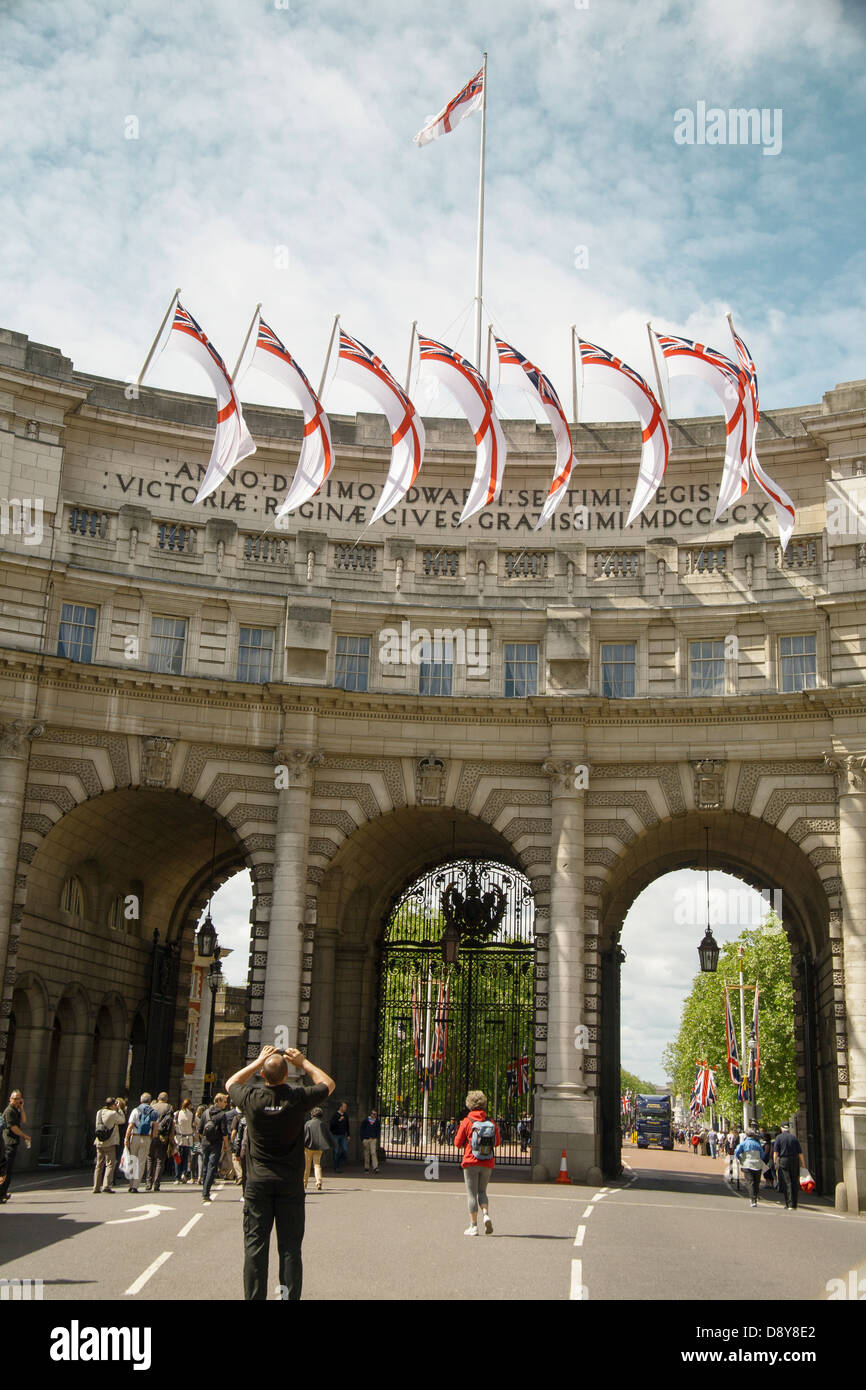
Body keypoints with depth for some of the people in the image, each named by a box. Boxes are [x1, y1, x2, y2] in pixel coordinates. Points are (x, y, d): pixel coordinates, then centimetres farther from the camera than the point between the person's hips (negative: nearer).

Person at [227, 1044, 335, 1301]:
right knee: (290, 1247, 4)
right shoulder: (297, 1098, -10)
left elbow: (232, 1083, 16)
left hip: (258, 1182, 0)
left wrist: (258, 1061, 16)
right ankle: (291, 1296, 2)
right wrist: (303, 1062, 14)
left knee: (255, 1245, 4)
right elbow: (328, 1084, 10)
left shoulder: (251, 1098, -9)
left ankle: (254, 1297, 2)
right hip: (290, 1183, 0)